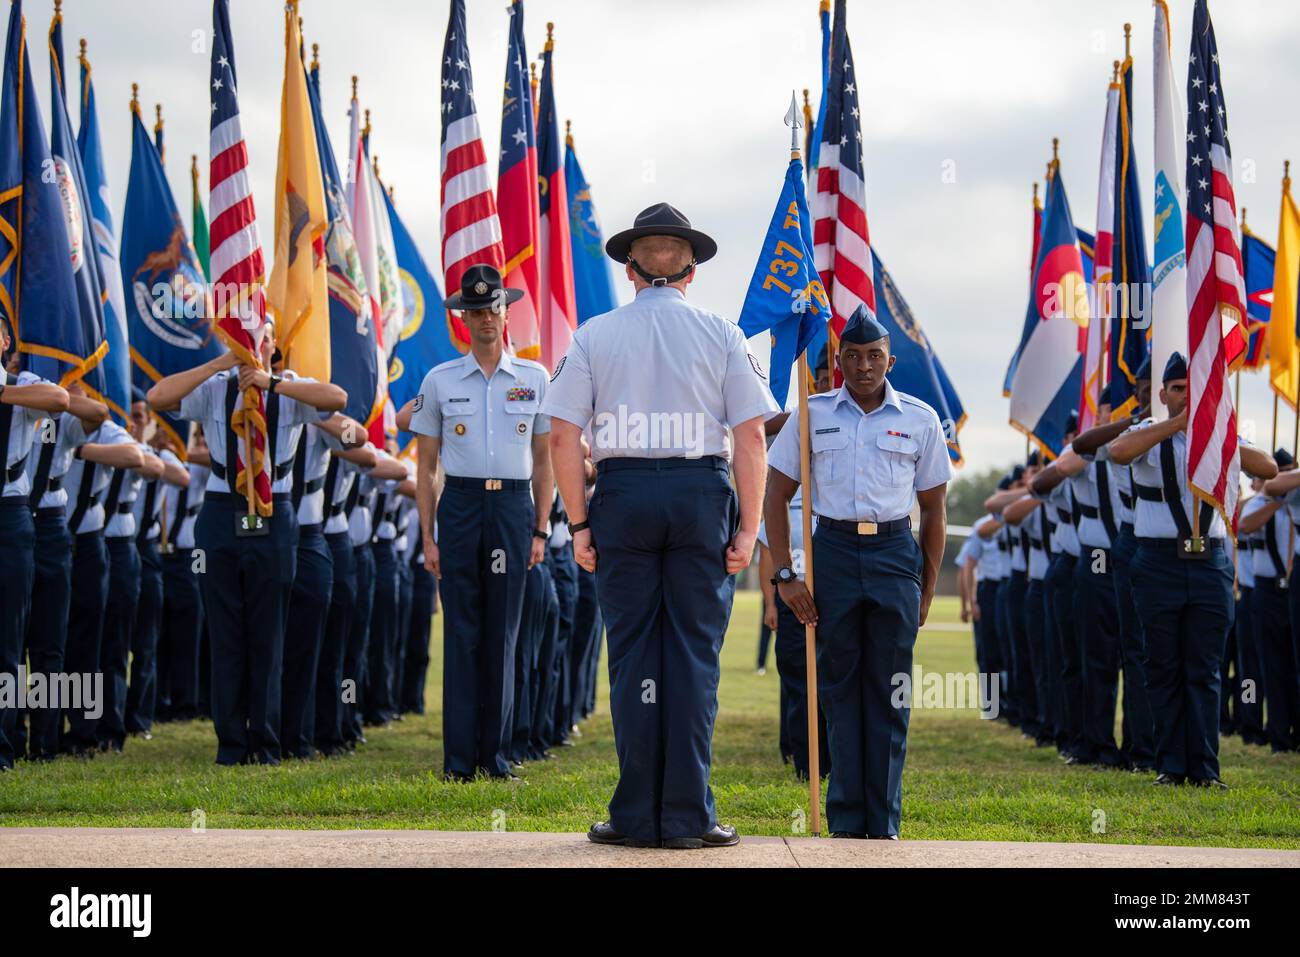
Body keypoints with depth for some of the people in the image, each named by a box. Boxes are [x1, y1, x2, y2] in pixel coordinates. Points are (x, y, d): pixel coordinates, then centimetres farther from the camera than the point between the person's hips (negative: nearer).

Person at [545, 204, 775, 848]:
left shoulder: (594, 336, 5)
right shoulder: (722, 335, 4)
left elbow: (564, 437, -1)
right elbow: (751, 437, -2)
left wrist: (579, 523, 4)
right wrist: (748, 527, 1)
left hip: (622, 493, 0)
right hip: (702, 491, 0)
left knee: (631, 653, 5)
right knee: (694, 654, 3)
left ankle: (636, 816, 7)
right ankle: (687, 817, 4)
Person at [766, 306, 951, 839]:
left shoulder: (920, 420, 7)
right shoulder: (812, 415, 5)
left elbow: (933, 510, 12)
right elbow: (776, 497, 6)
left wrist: (927, 591, 8)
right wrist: (784, 575, -2)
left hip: (894, 555, 0)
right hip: (833, 551, 0)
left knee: (888, 693, 1)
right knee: (839, 688, 2)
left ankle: (883, 823, 7)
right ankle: (845, 821, 8)